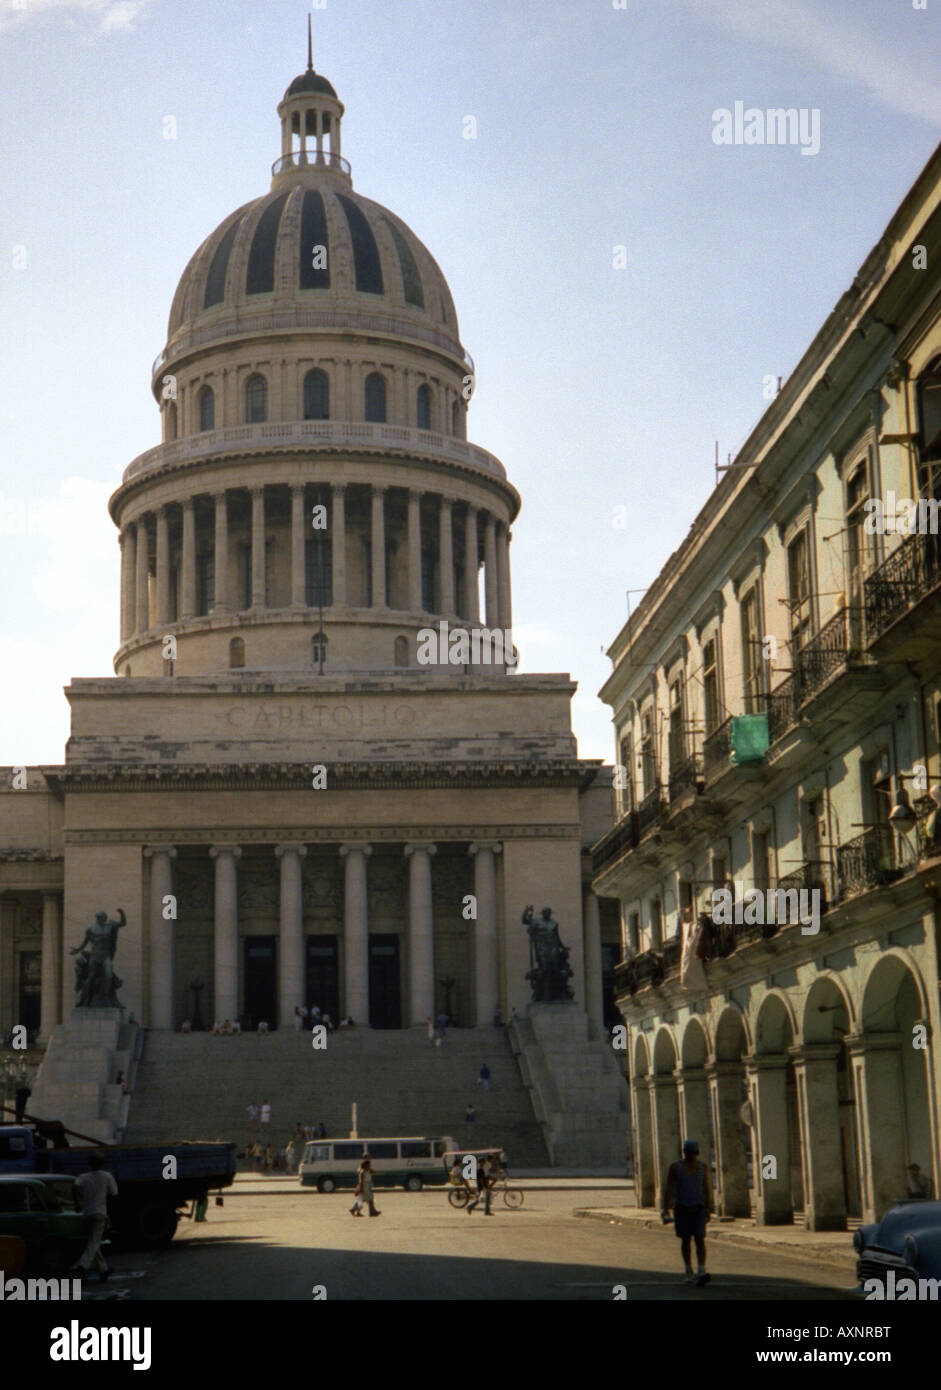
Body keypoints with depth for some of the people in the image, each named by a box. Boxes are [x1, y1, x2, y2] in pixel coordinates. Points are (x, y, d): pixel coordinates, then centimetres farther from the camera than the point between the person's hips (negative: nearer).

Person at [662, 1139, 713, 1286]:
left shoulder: (702, 1167, 2)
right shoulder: (675, 1167, -5)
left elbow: (707, 1188, 6)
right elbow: (668, 1188, -5)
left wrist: (709, 1209, 4)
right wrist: (666, 1209, -10)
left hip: (698, 1207, 0)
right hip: (681, 1208, 0)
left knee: (700, 1239, -12)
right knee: (685, 1240, 8)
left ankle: (701, 1273, -21)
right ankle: (689, 1271, 23)